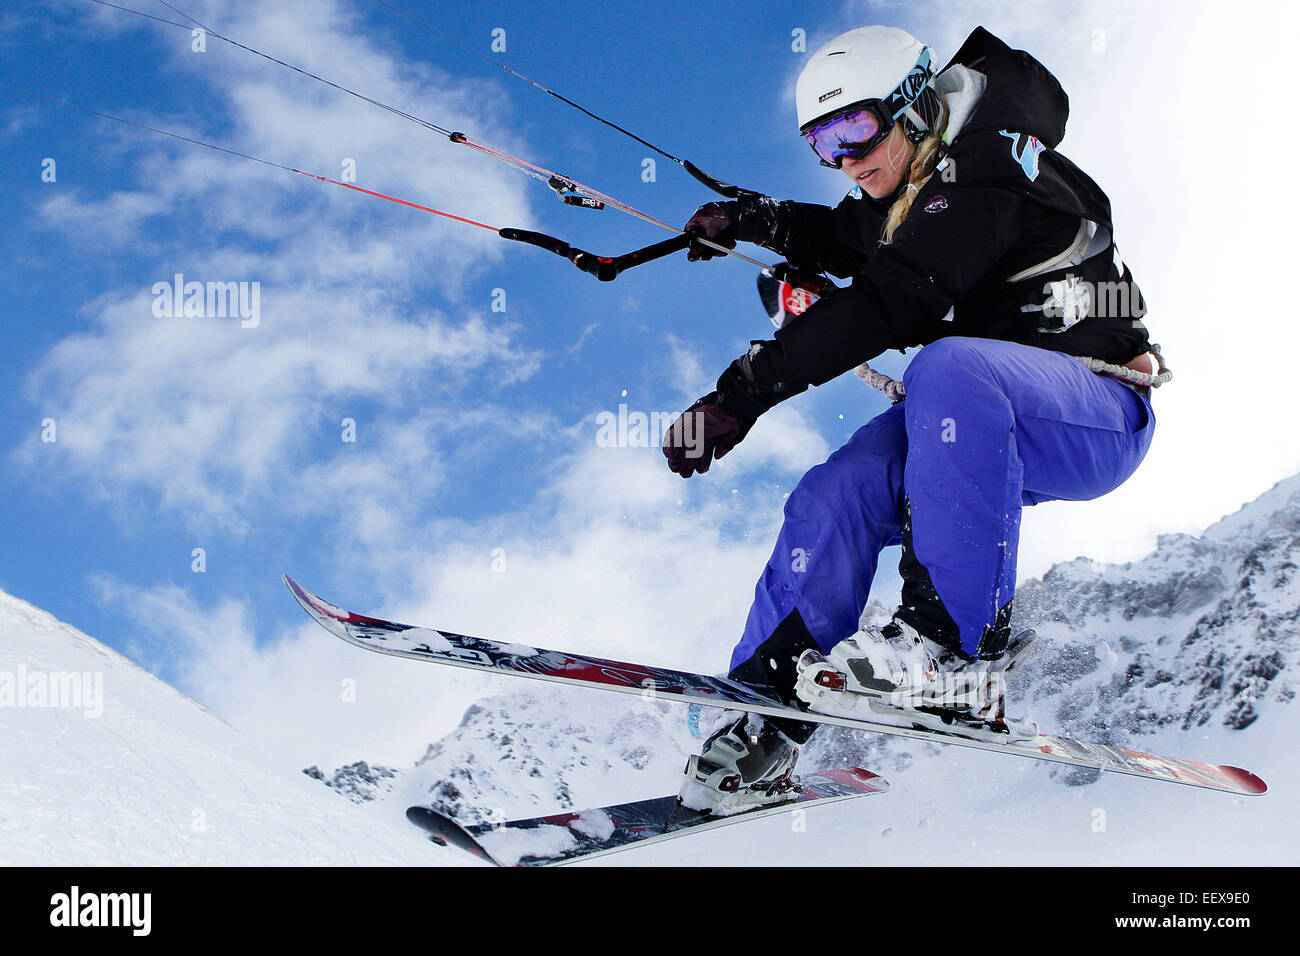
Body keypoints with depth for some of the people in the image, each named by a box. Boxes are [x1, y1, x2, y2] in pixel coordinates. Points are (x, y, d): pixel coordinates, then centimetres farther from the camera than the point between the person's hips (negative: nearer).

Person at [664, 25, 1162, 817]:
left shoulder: (988, 175, -19)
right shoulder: (907, 198, 9)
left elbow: (887, 302, -31)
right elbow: (850, 240, 33)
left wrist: (744, 391, -33)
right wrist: (760, 223, 16)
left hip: (1099, 414, -8)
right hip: (980, 427, 9)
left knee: (949, 367, -39)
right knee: (835, 498, -14)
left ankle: (955, 645, -38)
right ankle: (768, 717, -12)